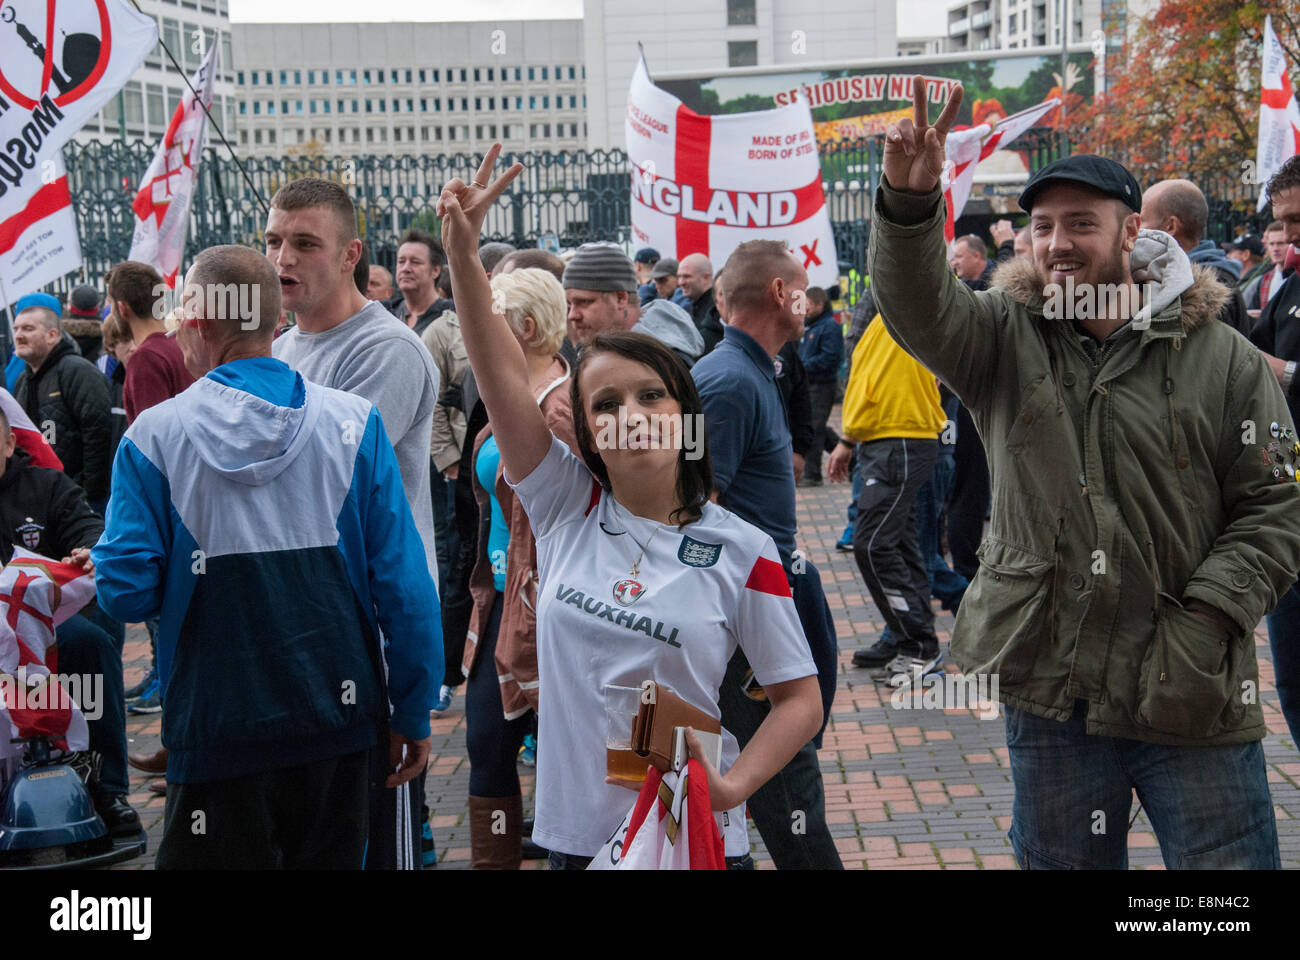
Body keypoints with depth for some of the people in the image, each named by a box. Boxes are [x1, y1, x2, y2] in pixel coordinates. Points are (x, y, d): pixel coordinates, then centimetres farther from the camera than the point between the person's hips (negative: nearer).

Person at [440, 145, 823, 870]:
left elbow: (801, 699, -2)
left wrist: (730, 786, -17)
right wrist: (463, 252, -19)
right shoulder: (568, 508, 0)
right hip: (577, 833, 2)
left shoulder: (742, 551, -6)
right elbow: (502, 373, -9)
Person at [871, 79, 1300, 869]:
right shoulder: (1005, 338, 4)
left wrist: (1206, 618, -13)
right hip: (1049, 690, 2)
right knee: (1063, 861, 17)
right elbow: (918, 309, -16)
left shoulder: (1223, 360, -1)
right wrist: (909, 203, -35)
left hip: (1193, 695, -2)